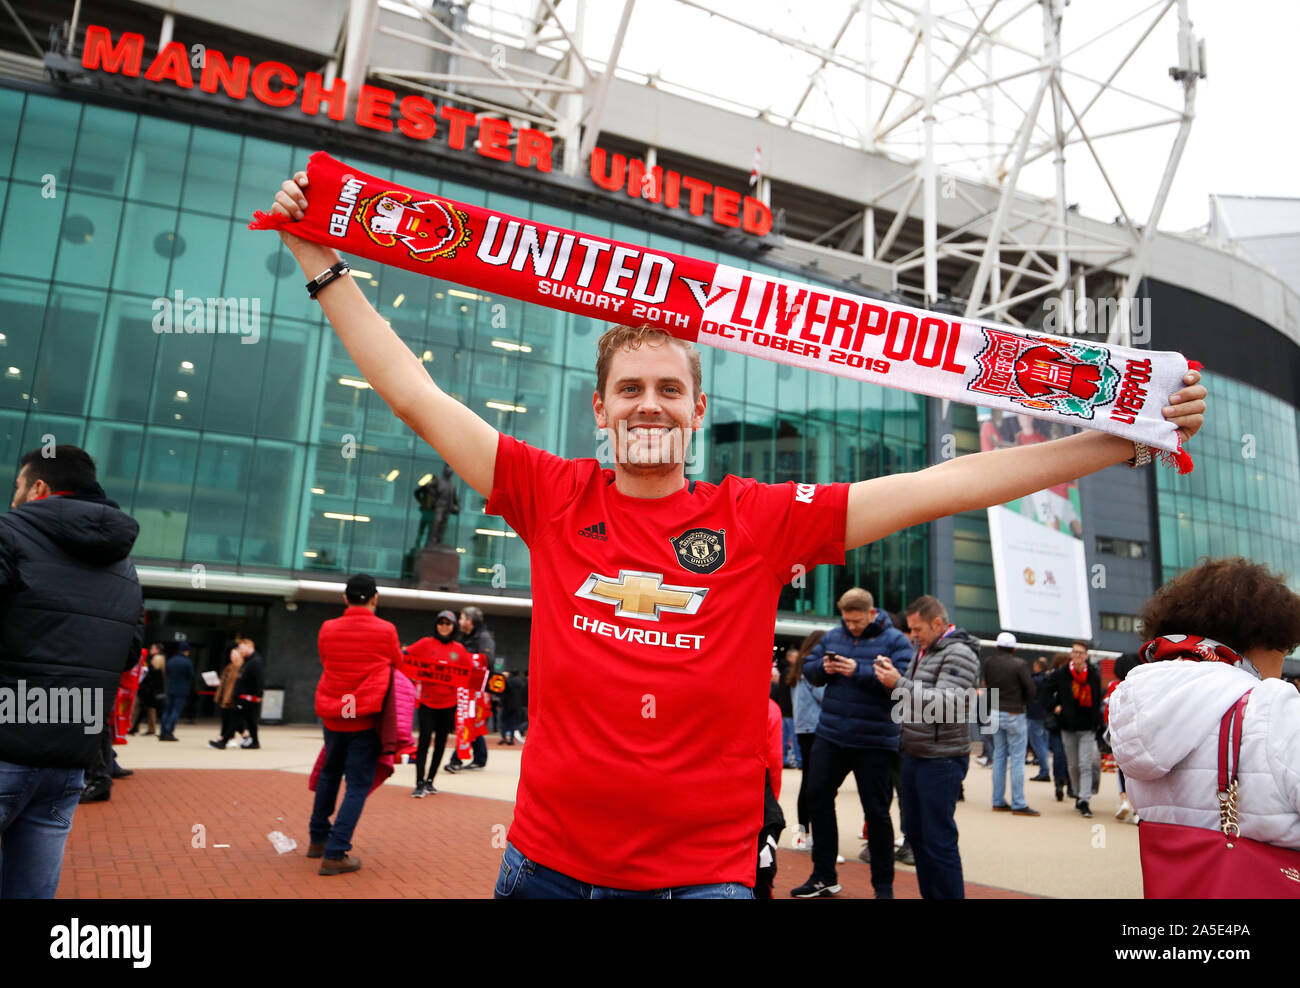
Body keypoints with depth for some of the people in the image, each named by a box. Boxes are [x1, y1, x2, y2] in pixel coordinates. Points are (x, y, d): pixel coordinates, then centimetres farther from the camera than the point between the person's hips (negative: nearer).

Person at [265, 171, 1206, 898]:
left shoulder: (763, 518, -4)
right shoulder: (554, 495, -2)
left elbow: (940, 486, -5)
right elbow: (415, 394, 1)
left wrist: (1127, 439, -5)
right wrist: (323, 264, 3)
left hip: (704, 872, -1)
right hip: (546, 862, 2)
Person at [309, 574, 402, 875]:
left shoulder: (327, 629, 0)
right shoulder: (385, 630, -9)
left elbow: (327, 665, 13)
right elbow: (397, 666, 5)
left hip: (332, 714, 5)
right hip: (365, 717, -4)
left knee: (329, 775, 24)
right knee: (358, 785, 1)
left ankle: (318, 839, 34)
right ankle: (334, 854, -4)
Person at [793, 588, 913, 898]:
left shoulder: (895, 641, -7)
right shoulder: (833, 636, 8)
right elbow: (808, 669, 11)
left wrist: (858, 671, -25)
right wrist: (822, 668, -11)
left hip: (875, 742, -5)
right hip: (830, 735, 5)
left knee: (876, 812, 4)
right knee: (818, 798, 9)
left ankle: (883, 885, 21)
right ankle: (823, 876, 26)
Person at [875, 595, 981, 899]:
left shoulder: (959, 653, -14)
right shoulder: (924, 649, 13)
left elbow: (945, 703, -24)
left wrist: (899, 683, -21)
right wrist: (892, 676, -1)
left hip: (942, 760, -9)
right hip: (914, 755, 9)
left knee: (939, 840, -4)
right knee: (915, 832, 16)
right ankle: (929, 895, 28)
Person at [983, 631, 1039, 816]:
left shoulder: (989, 663, 1)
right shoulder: (1019, 665, -12)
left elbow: (986, 685, 5)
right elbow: (1030, 690, -8)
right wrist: (1021, 703, 9)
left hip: (995, 714, 5)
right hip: (1014, 715, -5)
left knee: (999, 756, 12)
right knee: (1017, 759, -1)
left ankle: (998, 801, 16)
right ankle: (1018, 804, -1)